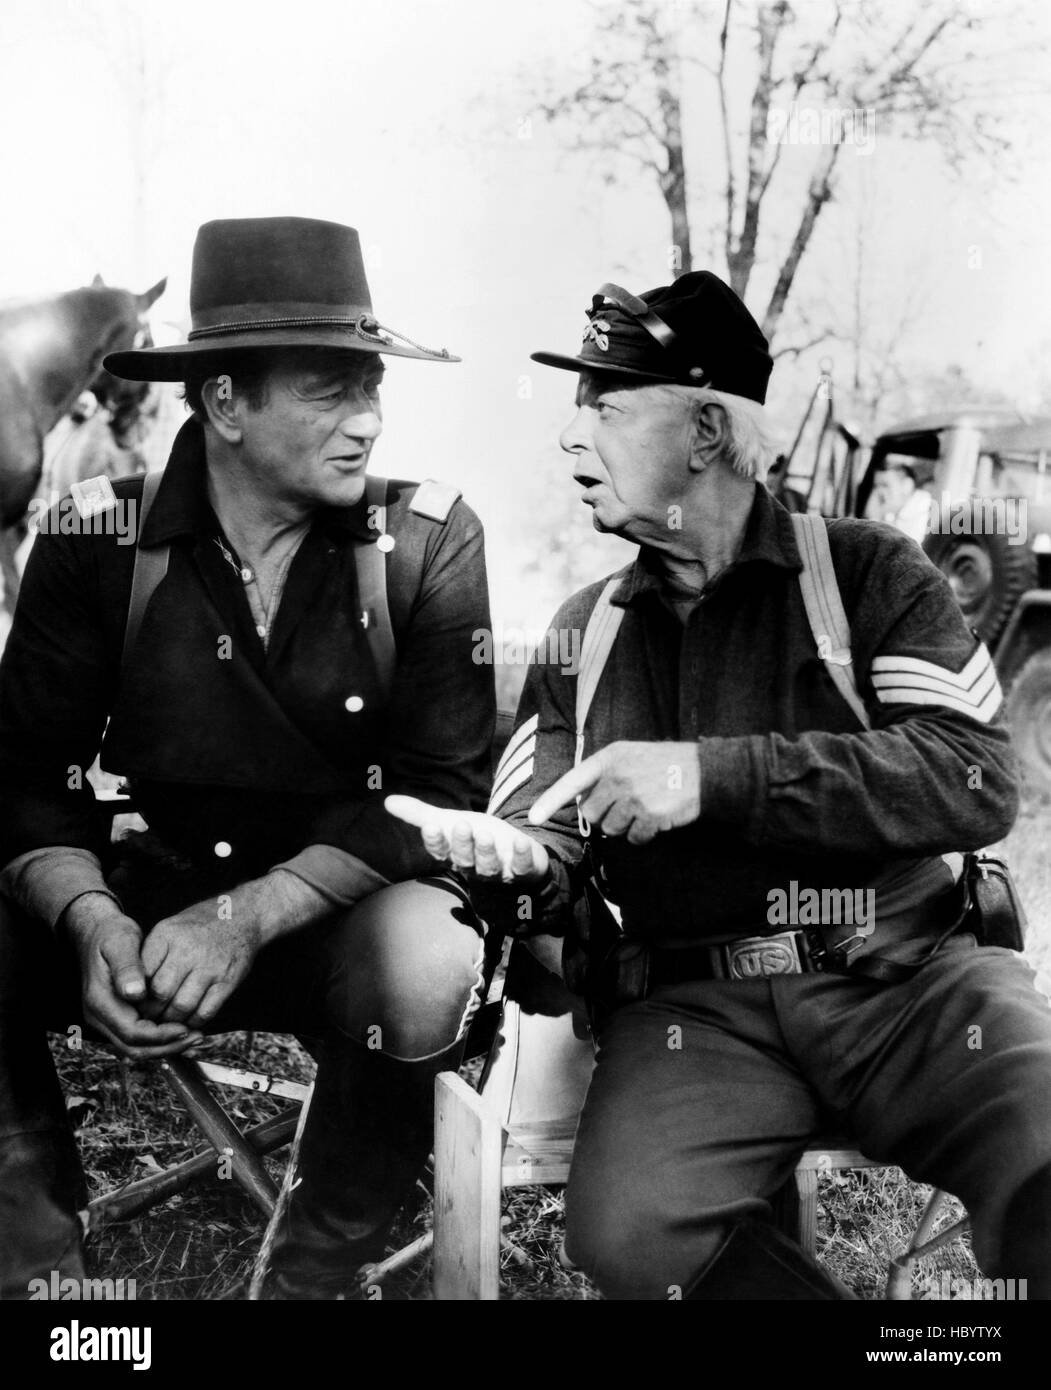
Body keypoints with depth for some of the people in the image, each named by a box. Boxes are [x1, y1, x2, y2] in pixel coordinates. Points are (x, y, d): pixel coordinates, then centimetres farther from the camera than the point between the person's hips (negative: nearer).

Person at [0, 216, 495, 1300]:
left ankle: (314, 1276, -6)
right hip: (156, 886, 2)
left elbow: (442, 788, -13)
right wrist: (92, 921, -25)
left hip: (346, 905, -1)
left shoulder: (428, 540, -10)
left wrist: (247, 917, -24)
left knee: (426, 968, -35)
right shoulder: (97, 540, -5)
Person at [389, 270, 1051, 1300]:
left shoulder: (864, 571, 5)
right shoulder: (582, 634, 15)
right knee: (626, 1233, -26)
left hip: (908, 976, -2)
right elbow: (548, 851, 11)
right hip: (693, 1002, 3)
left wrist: (715, 776, -17)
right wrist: (511, 859, -15)